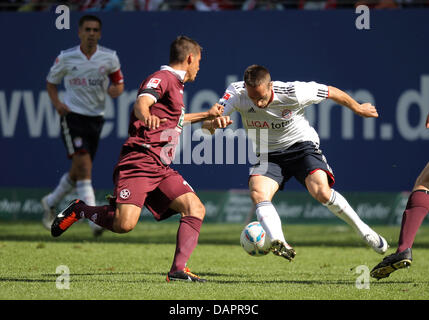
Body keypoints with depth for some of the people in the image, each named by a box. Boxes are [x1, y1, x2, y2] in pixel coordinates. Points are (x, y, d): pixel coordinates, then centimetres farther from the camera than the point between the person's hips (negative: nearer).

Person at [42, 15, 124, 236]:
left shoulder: (109, 58, -1)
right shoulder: (65, 58, -5)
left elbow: (119, 83, 10)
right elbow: (51, 82, 9)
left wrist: (116, 89, -15)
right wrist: (57, 103, -8)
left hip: (95, 118, 4)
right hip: (72, 116, -4)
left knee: (77, 172, 10)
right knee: (84, 166, -20)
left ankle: (51, 202, 37)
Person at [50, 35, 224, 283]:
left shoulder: (176, 85, 25)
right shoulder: (162, 78, -5)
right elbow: (142, 103, -26)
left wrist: (206, 116, 53)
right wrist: (147, 117, -49)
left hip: (162, 169, 10)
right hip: (139, 162, -10)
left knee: (196, 209, -7)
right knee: (125, 224, -23)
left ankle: (178, 270, -11)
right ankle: (79, 211, 4)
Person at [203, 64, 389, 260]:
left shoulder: (293, 93, -25)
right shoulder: (236, 93, -21)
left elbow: (332, 92, -8)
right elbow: (207, 125, -27)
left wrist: (358, 109, 7)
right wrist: (214, 123, -52)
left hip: (302, 146, -2)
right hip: (268, 154, 3)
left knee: (322, 192, -24)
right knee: (258, 193, -27)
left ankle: (362, 229, -2)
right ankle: (279, 244, -42)